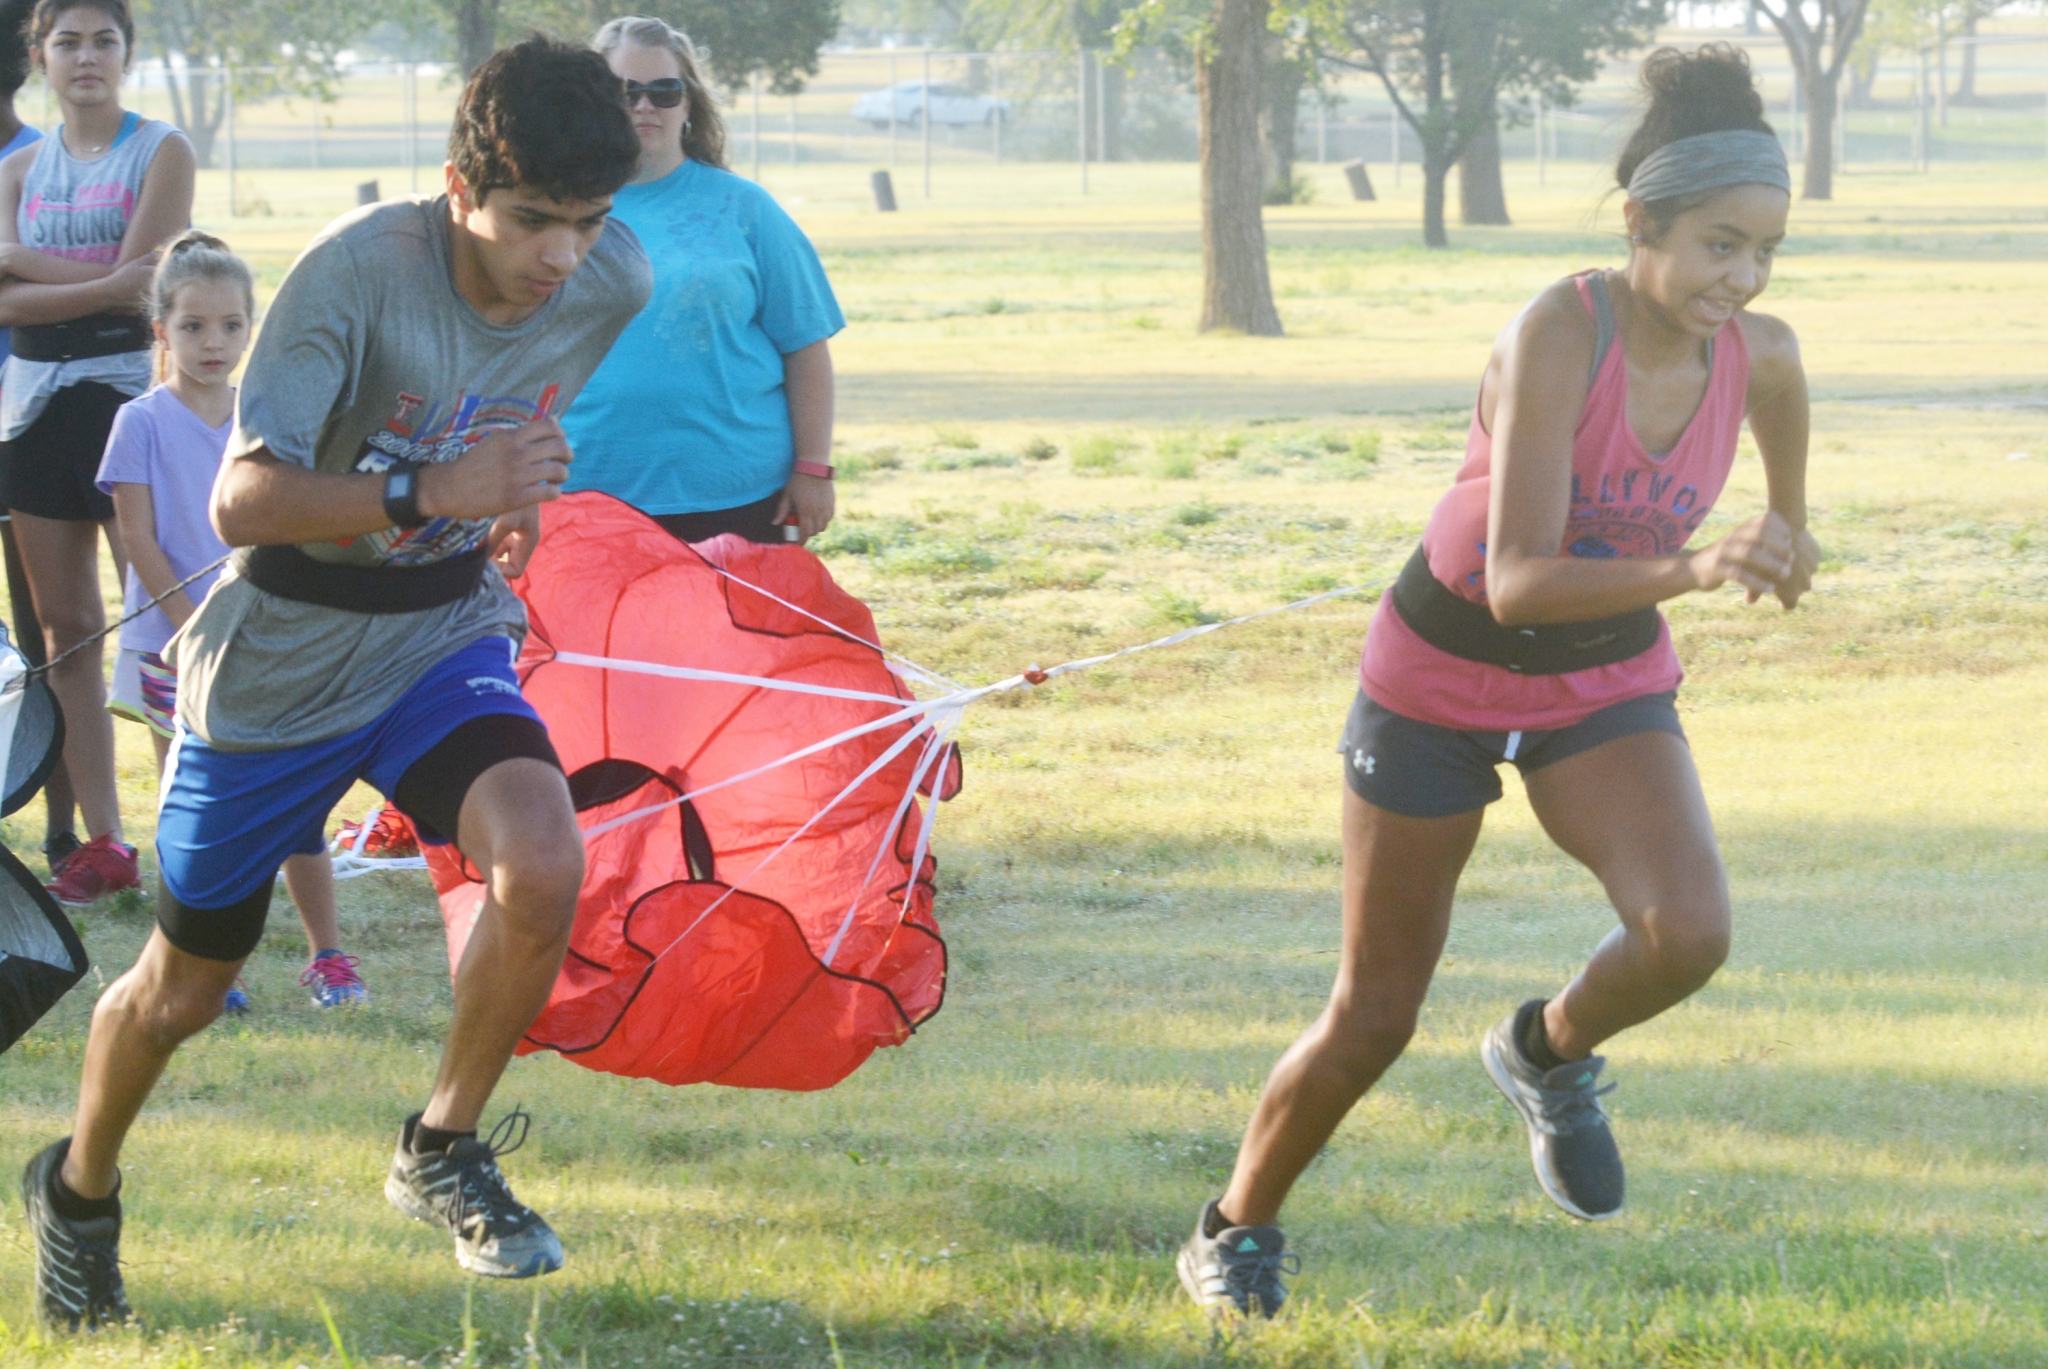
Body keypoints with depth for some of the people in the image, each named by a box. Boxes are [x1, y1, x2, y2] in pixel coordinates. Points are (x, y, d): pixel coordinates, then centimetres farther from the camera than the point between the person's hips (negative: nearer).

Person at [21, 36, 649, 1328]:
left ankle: (442, 1150, -3)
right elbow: (242, 500, -33)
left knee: (544, 867, -28)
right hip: (285, 650, -3)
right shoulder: (357, 273, -28)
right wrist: (428, 494, -43)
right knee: (183, 990, 12)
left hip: (447, 633, 3)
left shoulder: (615, 282, -12)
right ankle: (81, 1188, 44)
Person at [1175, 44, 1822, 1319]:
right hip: (1444, 679, -3)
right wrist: (1690, 570, -50)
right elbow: (1517, 582, -37)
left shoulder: (1760, 356, -15)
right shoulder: (1556, 336, -30)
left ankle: (1551, 1050, 8)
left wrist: (1785, 544, 31)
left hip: (1609, 689, 3)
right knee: (1373, 1022, 6)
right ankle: (1239, 1229, 33)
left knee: (1689, 930, -25)